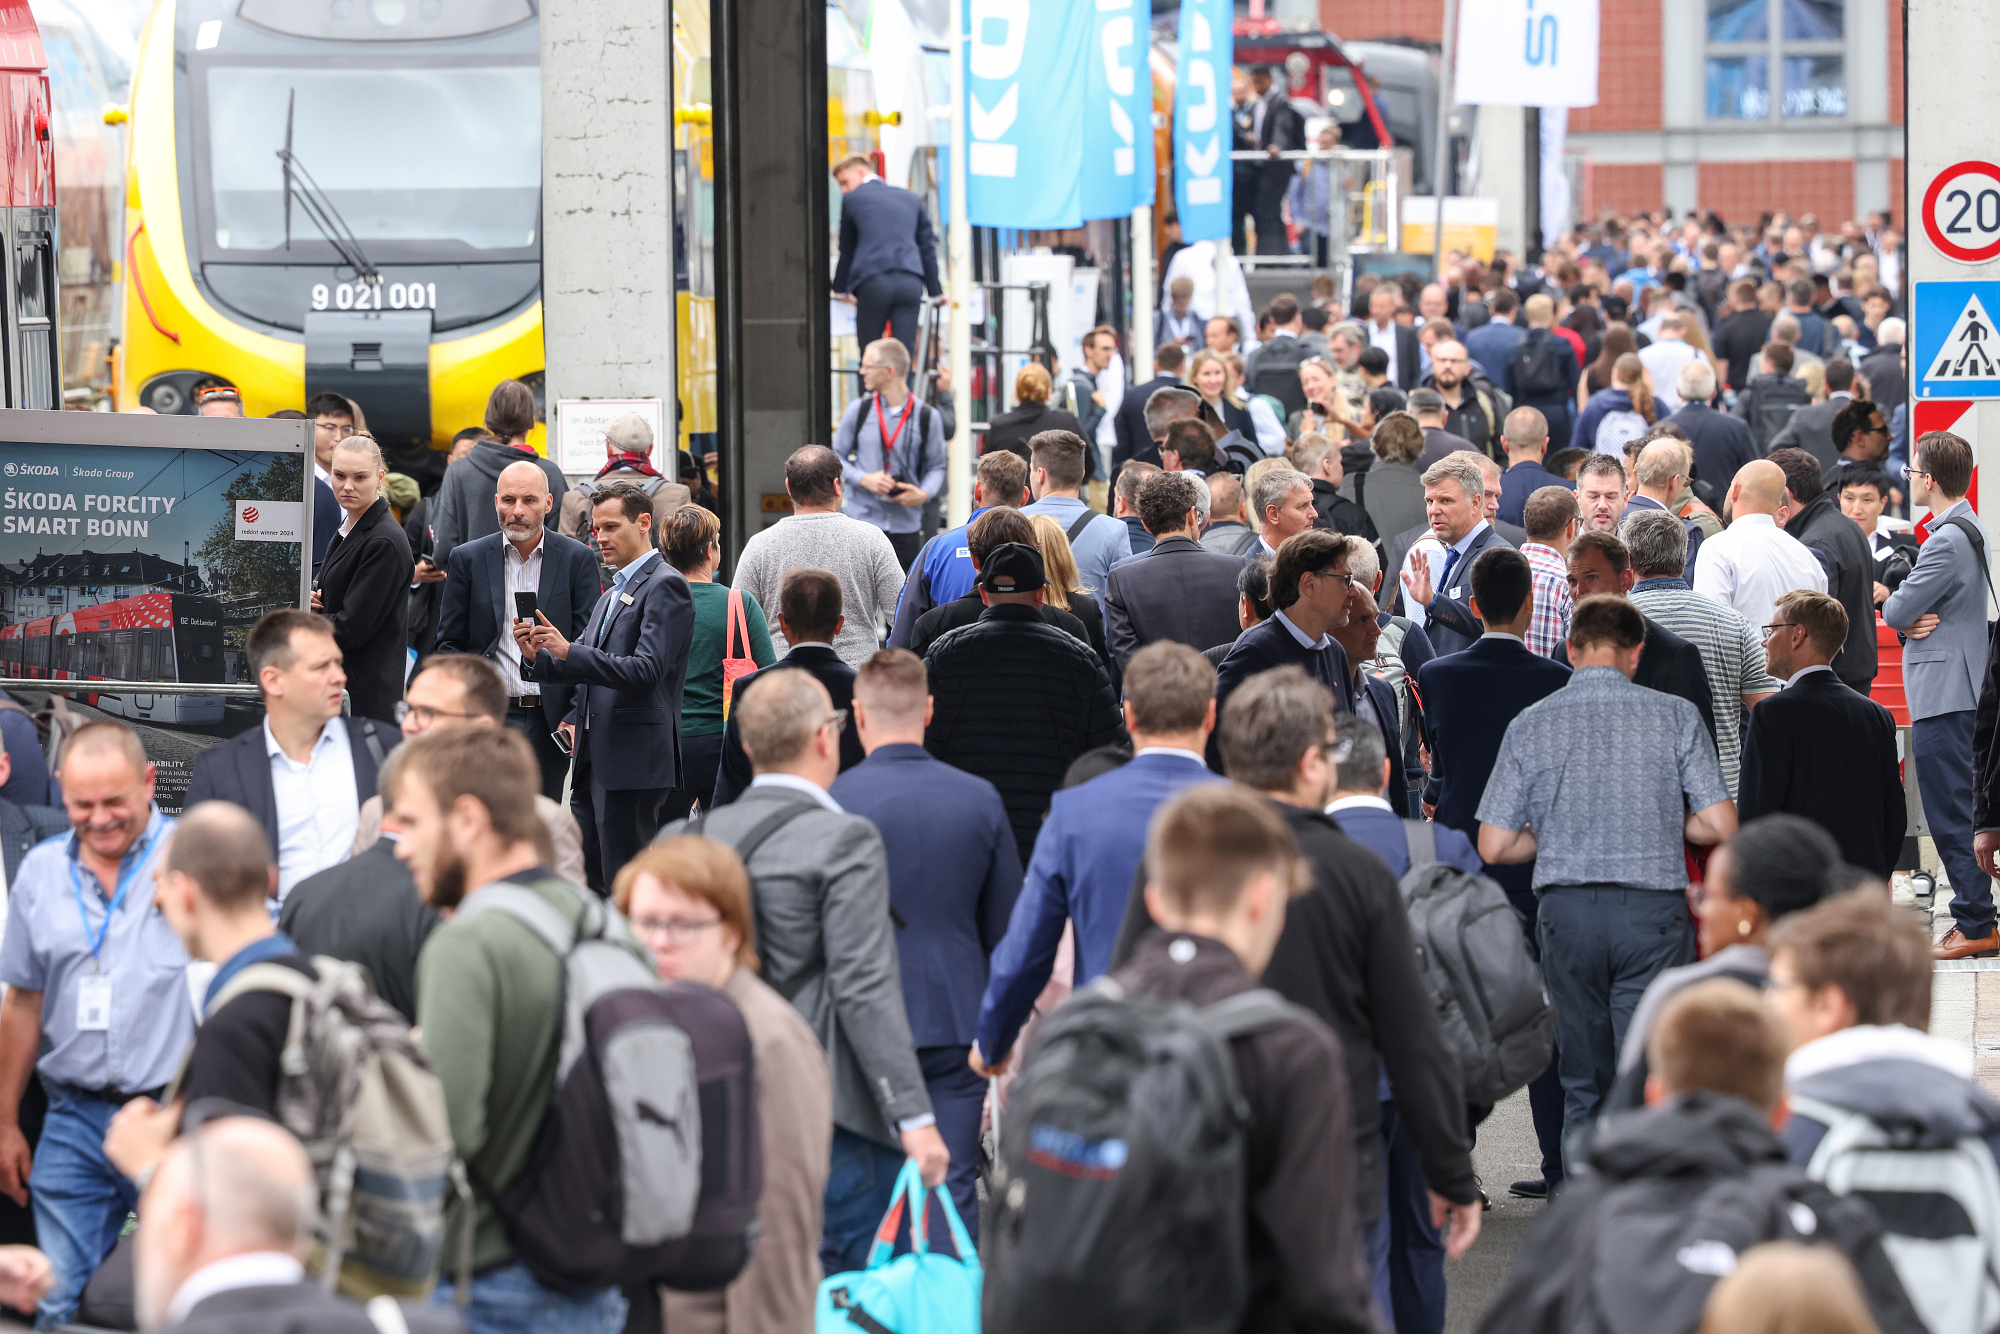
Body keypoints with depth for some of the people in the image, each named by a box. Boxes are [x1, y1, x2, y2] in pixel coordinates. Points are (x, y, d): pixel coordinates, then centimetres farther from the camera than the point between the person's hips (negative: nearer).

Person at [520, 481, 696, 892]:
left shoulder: (665, 586, -8)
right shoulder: (611, 595, 23)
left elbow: (645, 671, -19)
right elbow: (581, 669, 24)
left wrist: (568, 651, -24)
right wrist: (537, 656, 3)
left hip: (634, 760, -9)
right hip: (593, 760, 9)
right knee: (585, 879, 7)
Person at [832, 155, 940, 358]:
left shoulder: (852, 199, 12)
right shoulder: (912, 200, 22)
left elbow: (847, 249, 19)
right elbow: (928, 247, 24)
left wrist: (841, 288, 31)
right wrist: (935, 292, 30)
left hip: (872, 282, -3)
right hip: (911, 283, 3)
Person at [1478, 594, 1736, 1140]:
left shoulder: (1530, 725, 3)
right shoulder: (1676, 716, 0)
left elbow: (1494, 846, 2)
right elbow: (1721, 827, -3)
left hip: (1567, 911, 2)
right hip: (1653, 909, -2)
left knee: (1583, 1084, 11)